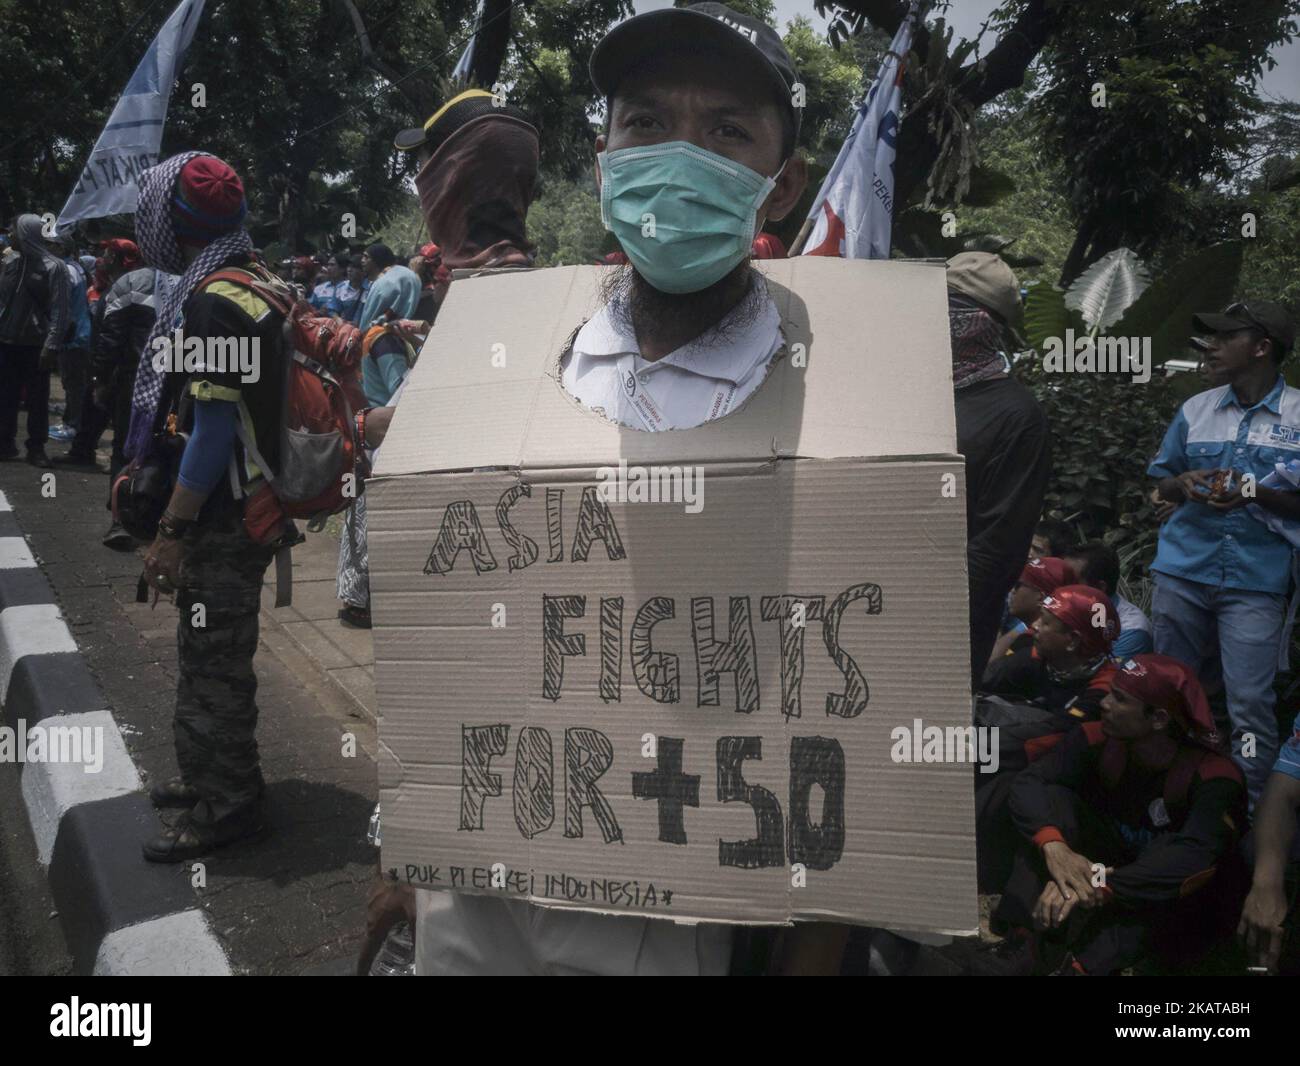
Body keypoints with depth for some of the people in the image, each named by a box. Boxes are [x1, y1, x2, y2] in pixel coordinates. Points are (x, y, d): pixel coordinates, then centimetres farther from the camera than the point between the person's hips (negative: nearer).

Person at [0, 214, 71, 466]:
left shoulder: (53, 267, -7)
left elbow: (59, 310, -12)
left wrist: (52, 345, -18)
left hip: (36, 345, -5)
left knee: (37, 399, 3)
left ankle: (36, 447, 10)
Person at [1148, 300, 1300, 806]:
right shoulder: (1195, 409, 8)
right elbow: (1162, 480, 16)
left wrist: (1256, 494, -18)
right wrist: (1183, 485, -6)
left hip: (1256, 579, -3)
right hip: (1182, 569, 4)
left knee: (1250, 700, -5)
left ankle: (1252, 806, 9)